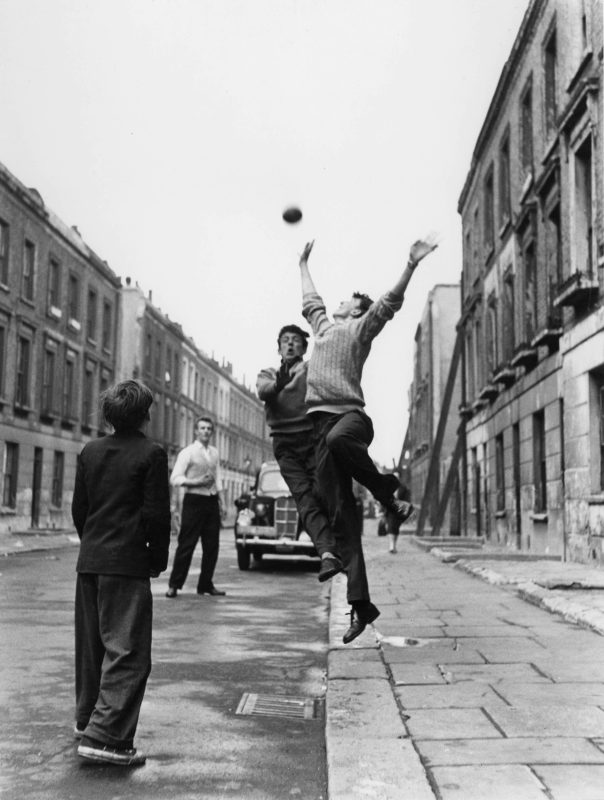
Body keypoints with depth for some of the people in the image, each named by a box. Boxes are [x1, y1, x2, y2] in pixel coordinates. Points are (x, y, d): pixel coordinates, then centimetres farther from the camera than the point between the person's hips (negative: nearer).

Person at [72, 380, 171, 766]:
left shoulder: (90, 451, 9)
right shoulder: (151, 454, -10)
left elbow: (79, 508, 11)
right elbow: (156, 514, -12)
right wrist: (158, 560, 0)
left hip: (89, 561, 7)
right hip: (128, 564, -7)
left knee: (91, 644, 19)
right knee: (127, 651, -4)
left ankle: (88, 718, 34)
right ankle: (106, 736, -11)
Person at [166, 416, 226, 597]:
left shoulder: (214, 453, 15)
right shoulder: (188, 452, -3)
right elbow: (175, 478, -9)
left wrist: (221, 501, 13)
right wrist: (197, 483, -19)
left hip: (211, 501, 6)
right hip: (194, 501, -6)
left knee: (212, 545, 6)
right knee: (187, 544, -5)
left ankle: (206, 584, 16)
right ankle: (174, 585, 4)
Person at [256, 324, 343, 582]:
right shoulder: (267, 374, 23)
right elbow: (263, 391, -1)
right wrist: (279, 384, -22)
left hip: (314, 437, 0)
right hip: (285, 444, 0)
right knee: (305, 498, -18)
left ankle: (335, 552, -16)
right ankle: (327, 554, -32)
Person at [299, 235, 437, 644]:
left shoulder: (361, 328, 10)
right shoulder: (324, 325, 28)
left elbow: (390, 301, -4)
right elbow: (310, 299, 45)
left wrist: (411, 266, -14)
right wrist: (304, 265, 55)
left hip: (351, 415, -5)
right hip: (322, 420, 6)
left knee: (338, 439, -44)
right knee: (341, 516, -4)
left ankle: (388, 492, -17)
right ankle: (361, 603, -5)